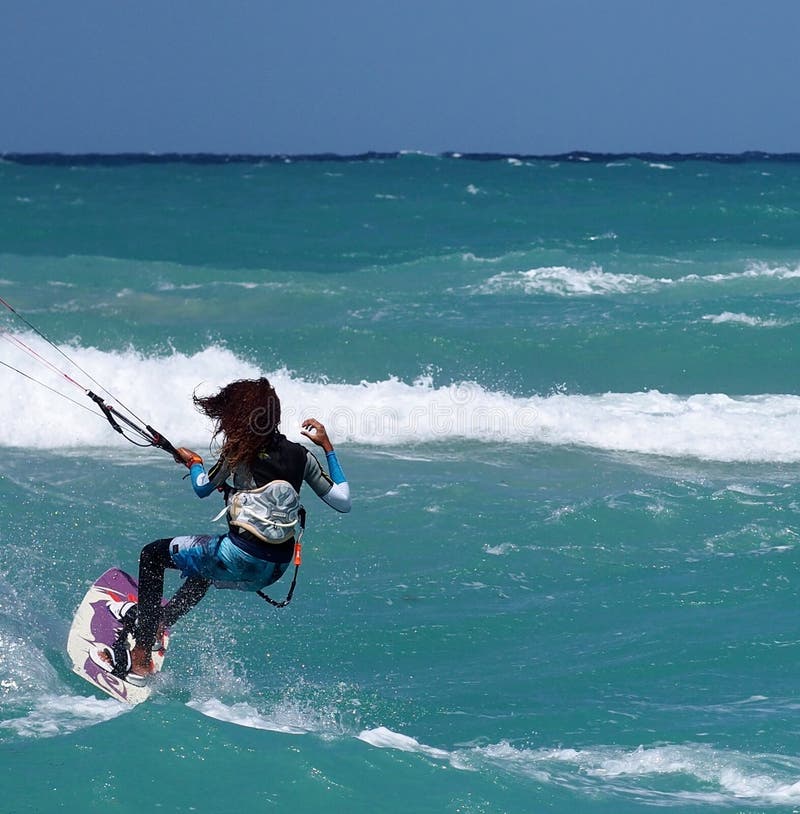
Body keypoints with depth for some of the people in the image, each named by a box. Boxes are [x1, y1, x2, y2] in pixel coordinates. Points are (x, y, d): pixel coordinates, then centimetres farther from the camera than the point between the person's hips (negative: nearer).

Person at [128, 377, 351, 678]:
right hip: (276, 569, 6)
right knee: (206, 567, 39)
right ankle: (162, 621, 53)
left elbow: (202, 488, 4)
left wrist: (193, 461, 26)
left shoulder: (239, 451, -8)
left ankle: (141, 654, 7)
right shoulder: (300, 455, 4)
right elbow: (343, 501, 8)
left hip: (240, 558, -6)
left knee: (152, 555, 12)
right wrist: (327, 446, 15)